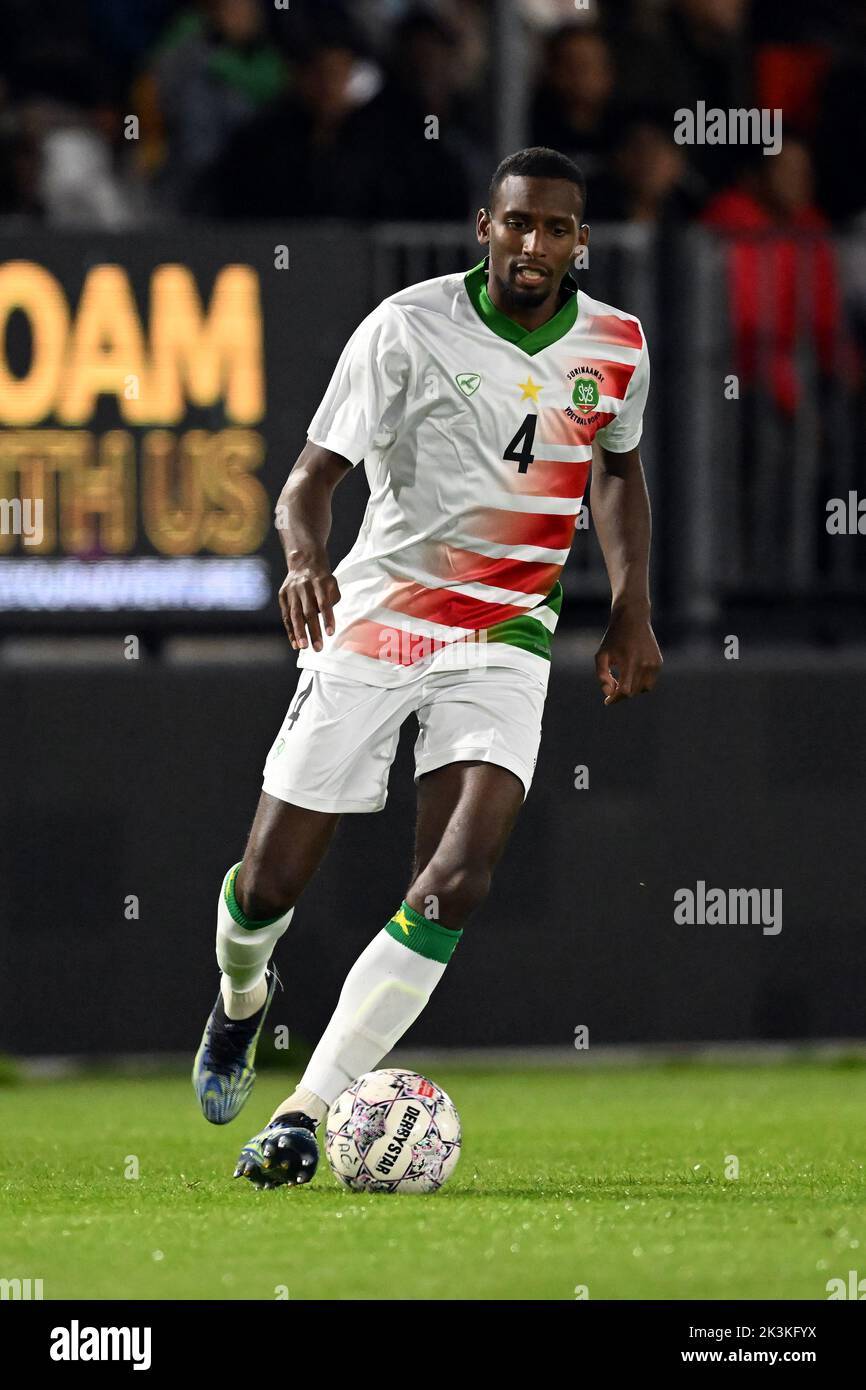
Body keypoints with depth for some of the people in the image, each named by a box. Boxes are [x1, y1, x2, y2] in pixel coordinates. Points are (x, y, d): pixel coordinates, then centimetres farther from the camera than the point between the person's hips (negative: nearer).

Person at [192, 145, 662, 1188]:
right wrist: (303, 553, -34)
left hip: (506, 642, 2)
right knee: (270, 883, 1)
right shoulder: (409, 327, -12)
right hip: (375, 621, -2)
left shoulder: (616, 347, 0)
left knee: (453, 887, -19)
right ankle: (242, 995, 39)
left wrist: (630, 606, 11)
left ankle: (303, 1115, -14)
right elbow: (314, 473, -12)